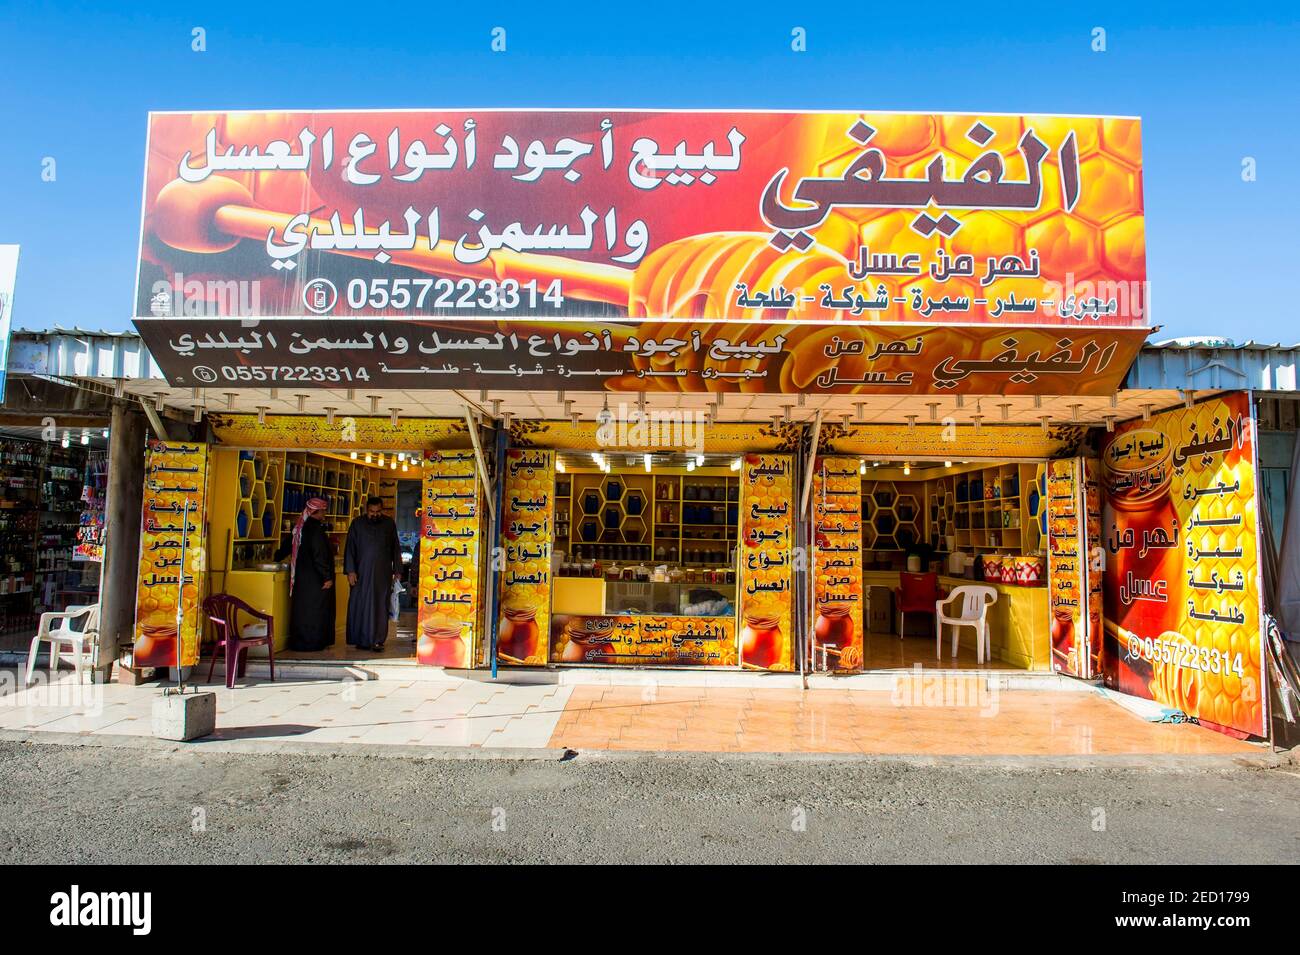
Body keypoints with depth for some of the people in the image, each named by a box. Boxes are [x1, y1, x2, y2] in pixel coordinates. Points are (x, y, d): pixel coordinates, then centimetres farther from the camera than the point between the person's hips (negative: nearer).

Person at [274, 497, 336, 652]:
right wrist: (327, 577, -17)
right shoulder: (316, 529, -18)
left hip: (301, 575, 8)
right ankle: (312, 642, 5)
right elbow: (319, 555, -21)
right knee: (314, 608, 0)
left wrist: (277, 557, 38)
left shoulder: (300, 527, 6)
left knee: (302, 608, 14)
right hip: (314, 578, -8)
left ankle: (298, 641, 20)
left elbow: (288, 546, 20)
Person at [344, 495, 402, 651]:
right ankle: (361, 640, 10)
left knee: (380, 606, -1)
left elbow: (396, 548, 10)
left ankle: (377, 640, 2)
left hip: (383, 573, 0)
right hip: (362, 572, 0)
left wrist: (397, 570, 5)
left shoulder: (389, 523, 6)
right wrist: (350, 571, -6)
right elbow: (350, 548, 2)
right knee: (360, 605, 1)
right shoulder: (357, 523, 3)